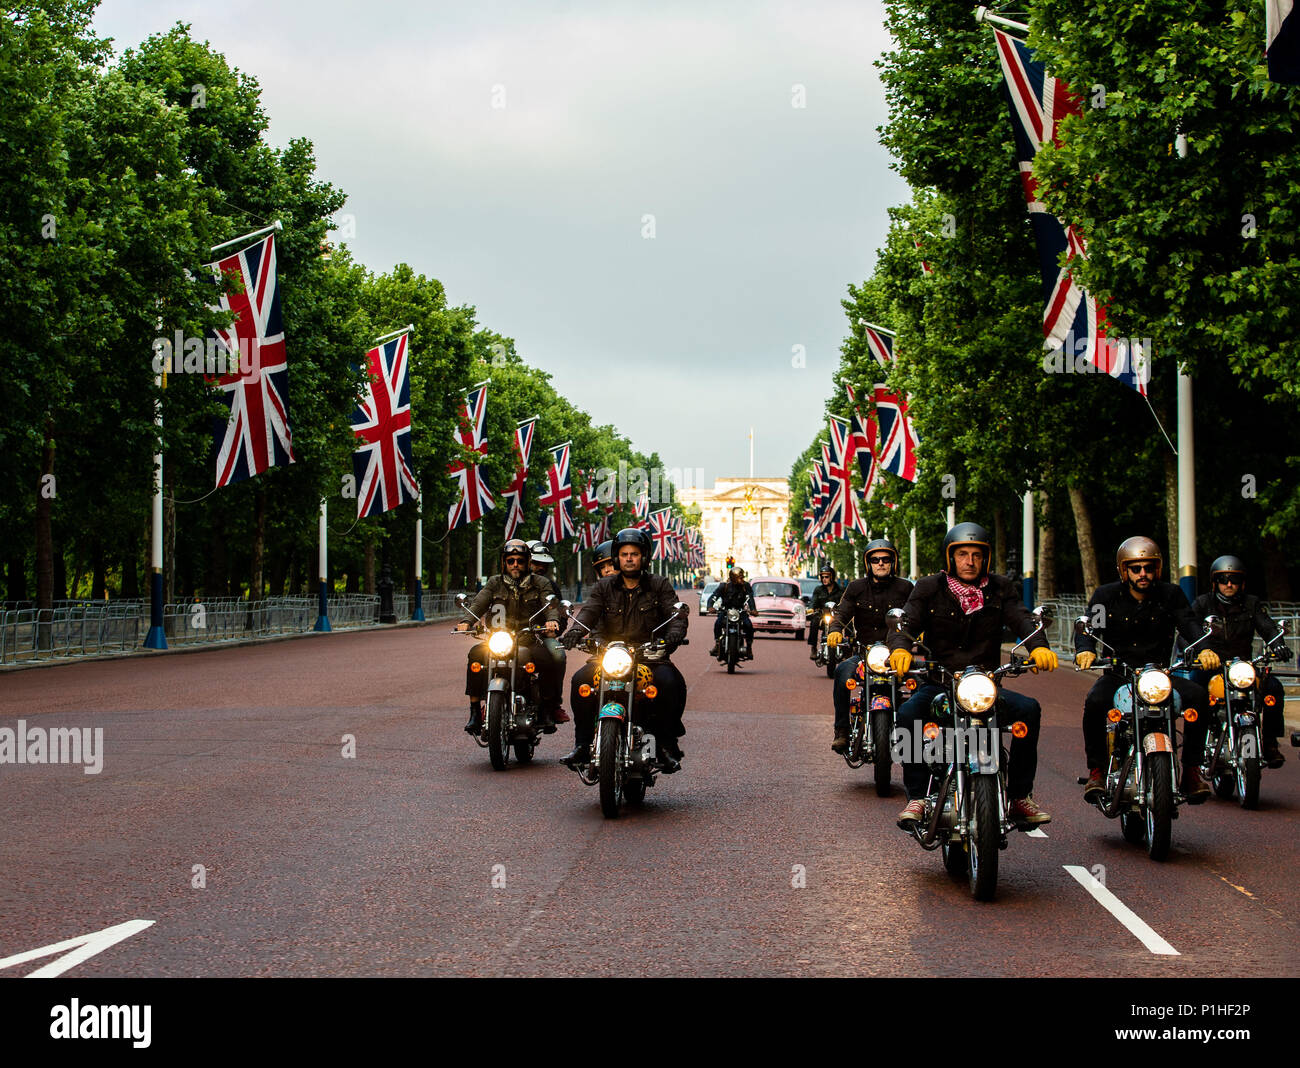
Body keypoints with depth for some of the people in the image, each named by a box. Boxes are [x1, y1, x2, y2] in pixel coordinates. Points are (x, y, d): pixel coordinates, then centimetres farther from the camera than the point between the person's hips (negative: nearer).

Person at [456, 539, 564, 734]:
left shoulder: (538, 584, 13)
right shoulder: (495, 583, 16)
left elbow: (550, 604, -2)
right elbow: (479, 602, 1)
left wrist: (552, 619, -27)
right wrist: (467, 620, -21)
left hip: (530, 642, -1)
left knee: (554, 658, -30)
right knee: (476, 655, -28)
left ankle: (548, 708, -11)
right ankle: (475, 710, -20)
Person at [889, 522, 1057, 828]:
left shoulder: (1000, 589, 9)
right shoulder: (928, 589, 5)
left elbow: (1022, 619, -6)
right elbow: (907, 623, -7)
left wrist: (1038, 646, -29)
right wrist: (900, 649, -32)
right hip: (938, 683, -1)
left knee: (1029, 709, -25)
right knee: (908, 714, -31)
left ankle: (1020, 797, -14)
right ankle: (917, 797, -20)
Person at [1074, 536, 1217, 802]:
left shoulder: (1171, 595, 8)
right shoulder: (1106, 596, 5)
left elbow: (1189, 625, -6)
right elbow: (1088, 627, -8)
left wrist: (1205, 649, -28)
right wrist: (1085, 650, -32)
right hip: (1117, 674, -1)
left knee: (1198, 696, -26)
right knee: (1095, 701, -33)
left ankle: (1191, 771, -15)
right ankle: (1096, 770, -17)